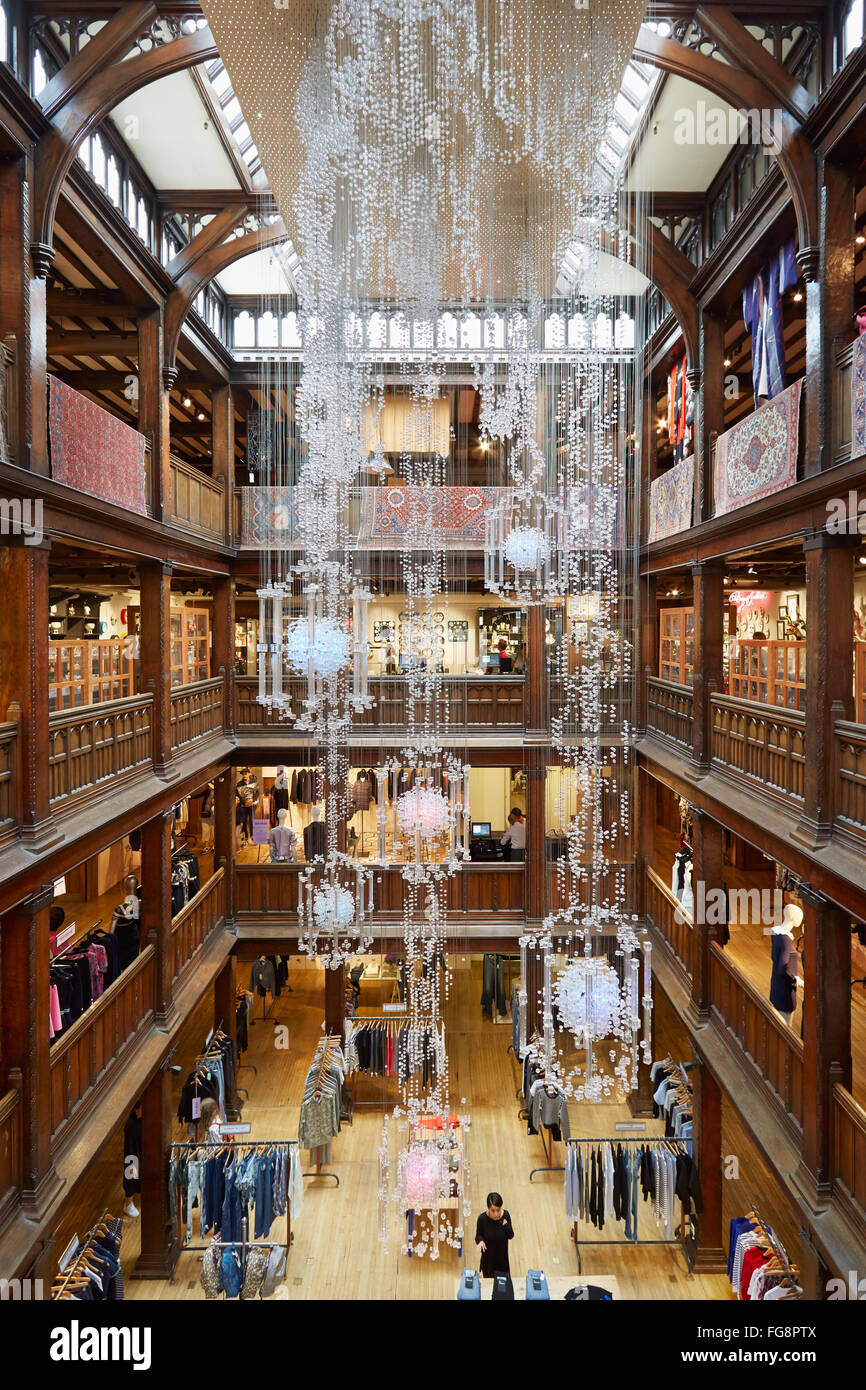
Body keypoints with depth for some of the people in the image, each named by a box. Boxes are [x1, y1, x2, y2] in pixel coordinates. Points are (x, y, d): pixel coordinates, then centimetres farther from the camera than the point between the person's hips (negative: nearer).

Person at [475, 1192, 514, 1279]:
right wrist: (480, 1240, -32)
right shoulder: (482, 1218, -25)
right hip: (488, 1257, -2)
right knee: (488, 1280, 18)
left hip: (502, 1255, 2)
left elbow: (511, 1236, -10)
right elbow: (478, 1235, -10)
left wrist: (505, 1222, -27)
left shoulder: (505, 1215, -19)